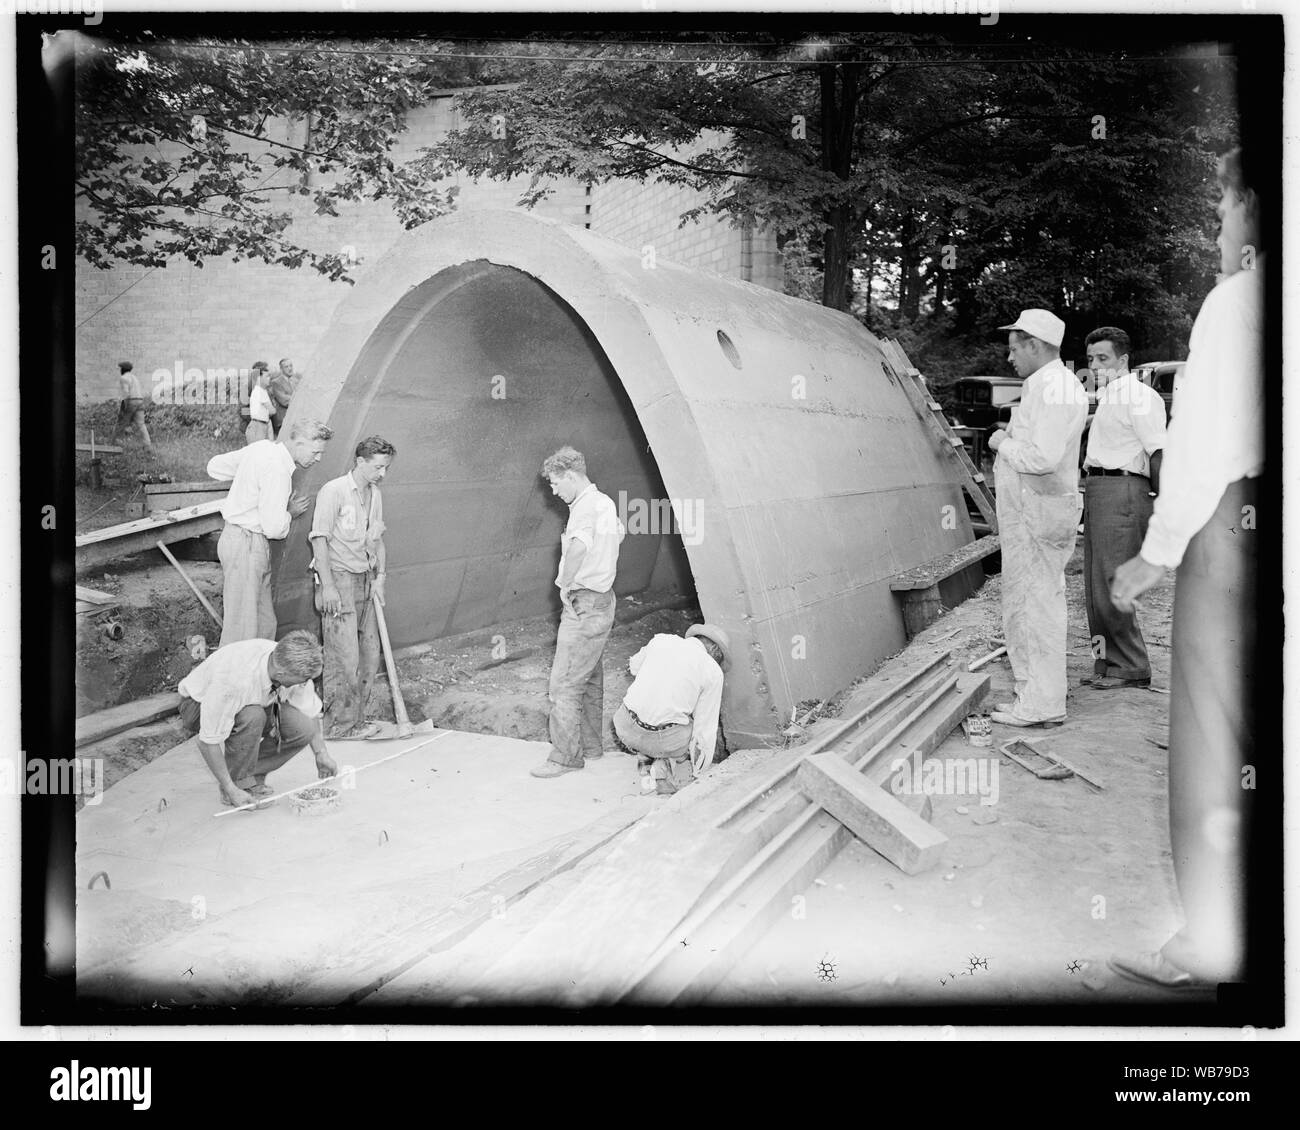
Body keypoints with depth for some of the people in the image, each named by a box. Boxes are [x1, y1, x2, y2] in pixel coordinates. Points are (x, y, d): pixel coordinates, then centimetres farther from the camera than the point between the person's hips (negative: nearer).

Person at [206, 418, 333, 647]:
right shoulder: (277, 469, -21)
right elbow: (273, 528, -21)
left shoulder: (262, 447, 8)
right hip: (246, 544, -10)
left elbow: (215, 466, 21)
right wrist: (290, 513, -1)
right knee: (242, 628, -6)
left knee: (265, 624, 12)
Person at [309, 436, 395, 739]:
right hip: (338, 580, -8)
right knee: (344, 656, -8)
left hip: (365, 580, 8)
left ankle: (353, 719, 21)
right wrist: (328, 586, -18)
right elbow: (319, 539, -14)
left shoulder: (375, 495, 13)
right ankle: (337, 725, 2)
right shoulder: (333, 491, -11)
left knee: (370, 653, 9)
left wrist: (379, 577, 6)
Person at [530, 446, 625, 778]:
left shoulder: (586, 506, -18)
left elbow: (578, 547, -39)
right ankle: (591, 745, 28)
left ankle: (565, 757, 1)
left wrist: (565, 584, -24)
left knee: (565, 683, -5)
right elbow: (619, 532, 34)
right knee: (591, 679, 18)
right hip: (602, 600, 11)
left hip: (583, 605, -11)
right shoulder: (605, 502, 13)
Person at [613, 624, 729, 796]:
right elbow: (705, 725, -2)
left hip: (626, 730, 4)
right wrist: (698, 772, 9)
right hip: (665, 740, -4)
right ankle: (667, 771, -3)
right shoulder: (712, 672, -3)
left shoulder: (660, 640, 7)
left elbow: (635, 667, 28)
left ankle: (646, 759, 17)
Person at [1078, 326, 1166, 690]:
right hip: (1097, 491, 10)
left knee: (1111, 586, -8)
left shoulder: (1140, 396, -8)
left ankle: (1133, 667, 3)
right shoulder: (1106, 398, 21)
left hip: (1123, 491, -10)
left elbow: (1158, 454, -14)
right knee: (1095, 588, 10)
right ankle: (1108, 664, 19)